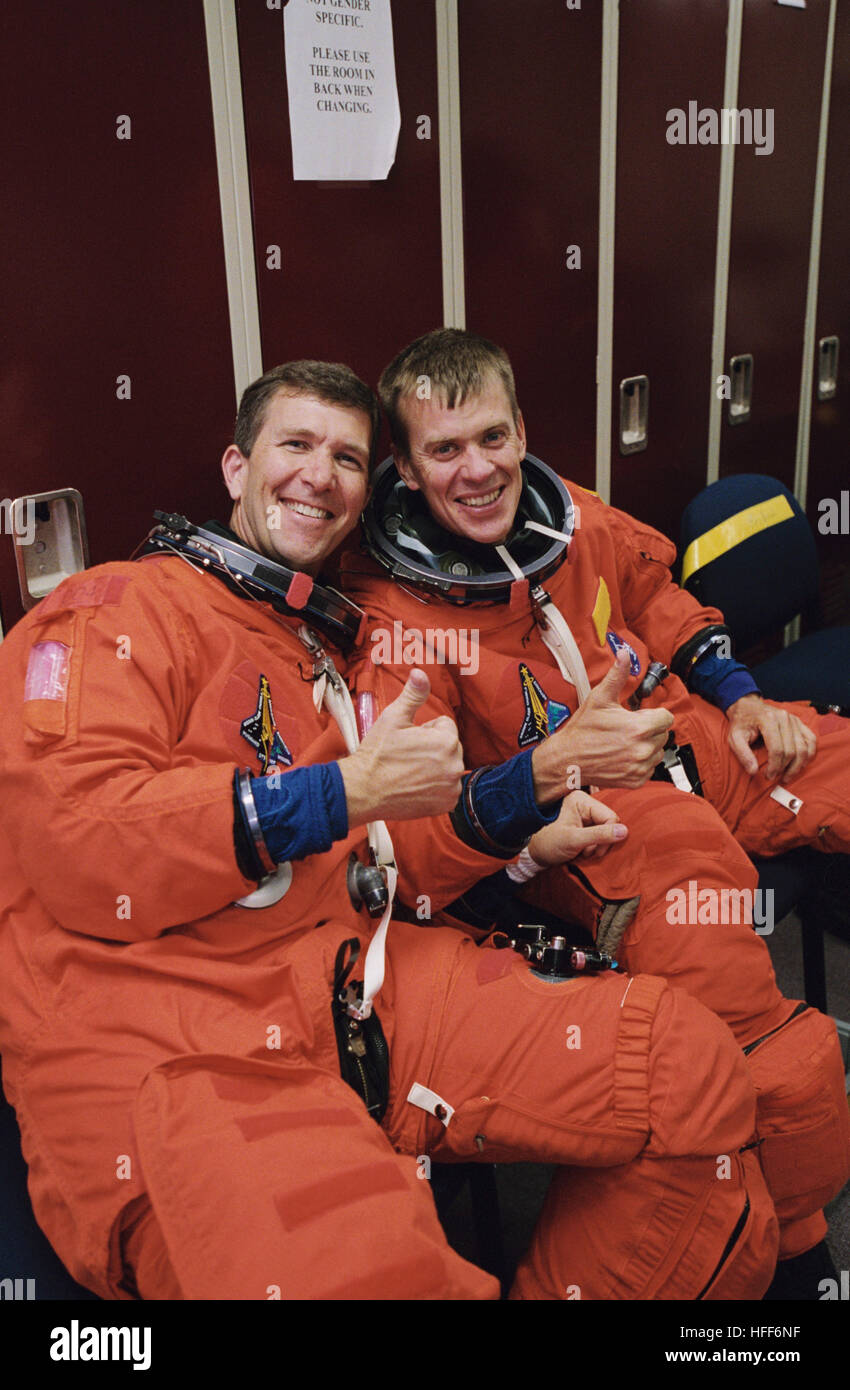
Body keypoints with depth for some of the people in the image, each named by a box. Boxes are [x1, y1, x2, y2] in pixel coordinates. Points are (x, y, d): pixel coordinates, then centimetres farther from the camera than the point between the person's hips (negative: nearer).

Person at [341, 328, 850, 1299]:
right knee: (680, 848, -36)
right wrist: (553, 767, -30)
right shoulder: (392, 617, -13)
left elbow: (658, 601, 23)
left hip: (691, 744, 7)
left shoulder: (565, 515, 4)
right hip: (567, 823, -7)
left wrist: (740, 697, 11)